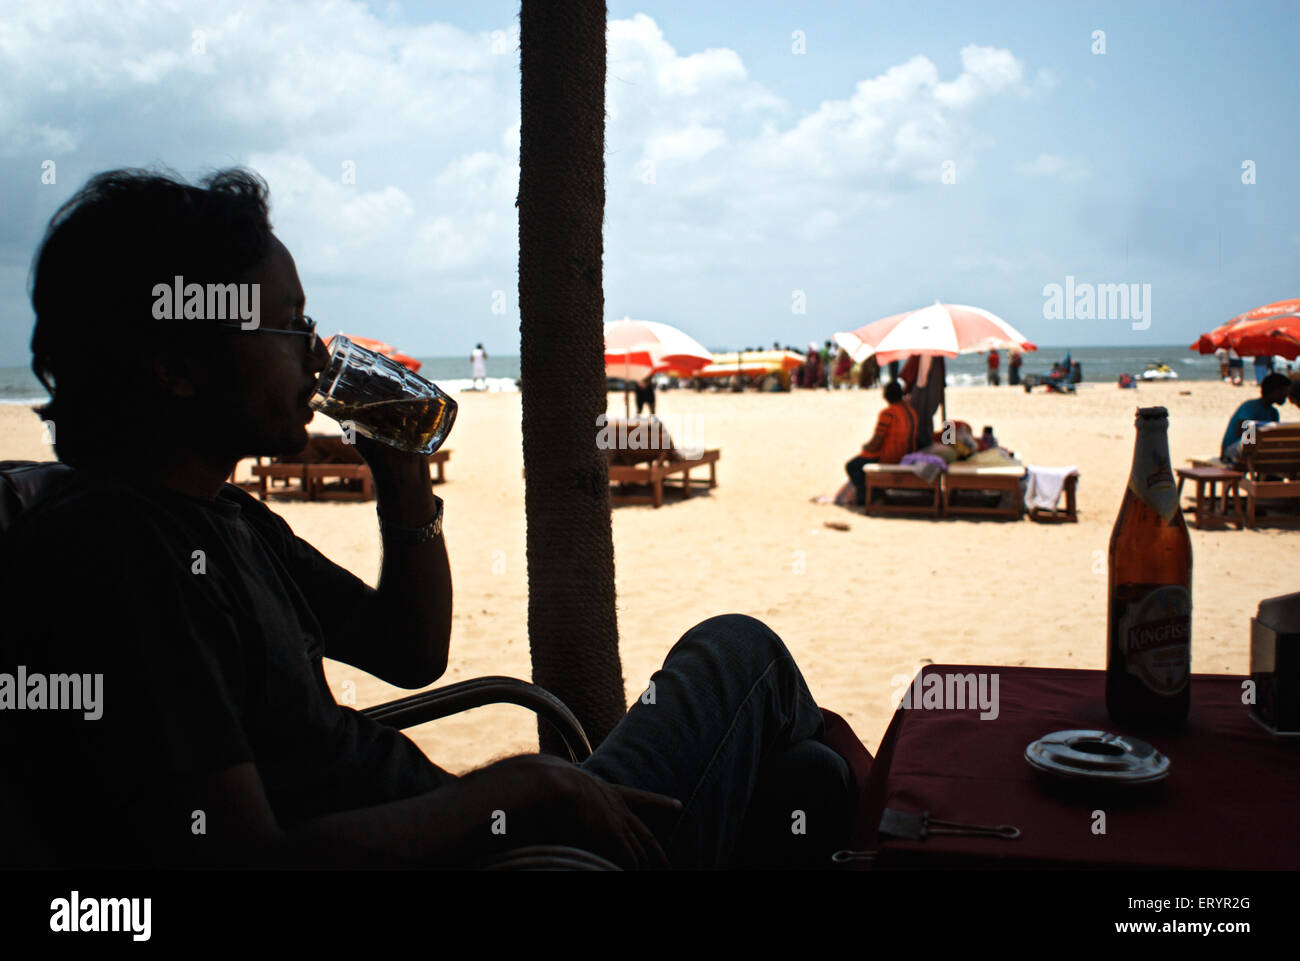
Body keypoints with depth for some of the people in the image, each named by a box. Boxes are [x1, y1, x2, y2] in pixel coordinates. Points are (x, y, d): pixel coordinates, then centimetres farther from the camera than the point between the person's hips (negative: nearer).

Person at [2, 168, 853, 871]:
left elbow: (412, 655, 21)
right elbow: (245, 858, -30)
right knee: (739, 652, 6)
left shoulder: (231, 521, 11)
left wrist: (405, 482, 6)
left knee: (802, 777, 14)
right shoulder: (106, 548, -22)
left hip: (431, 840, 9)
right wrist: (527, 790, -21)